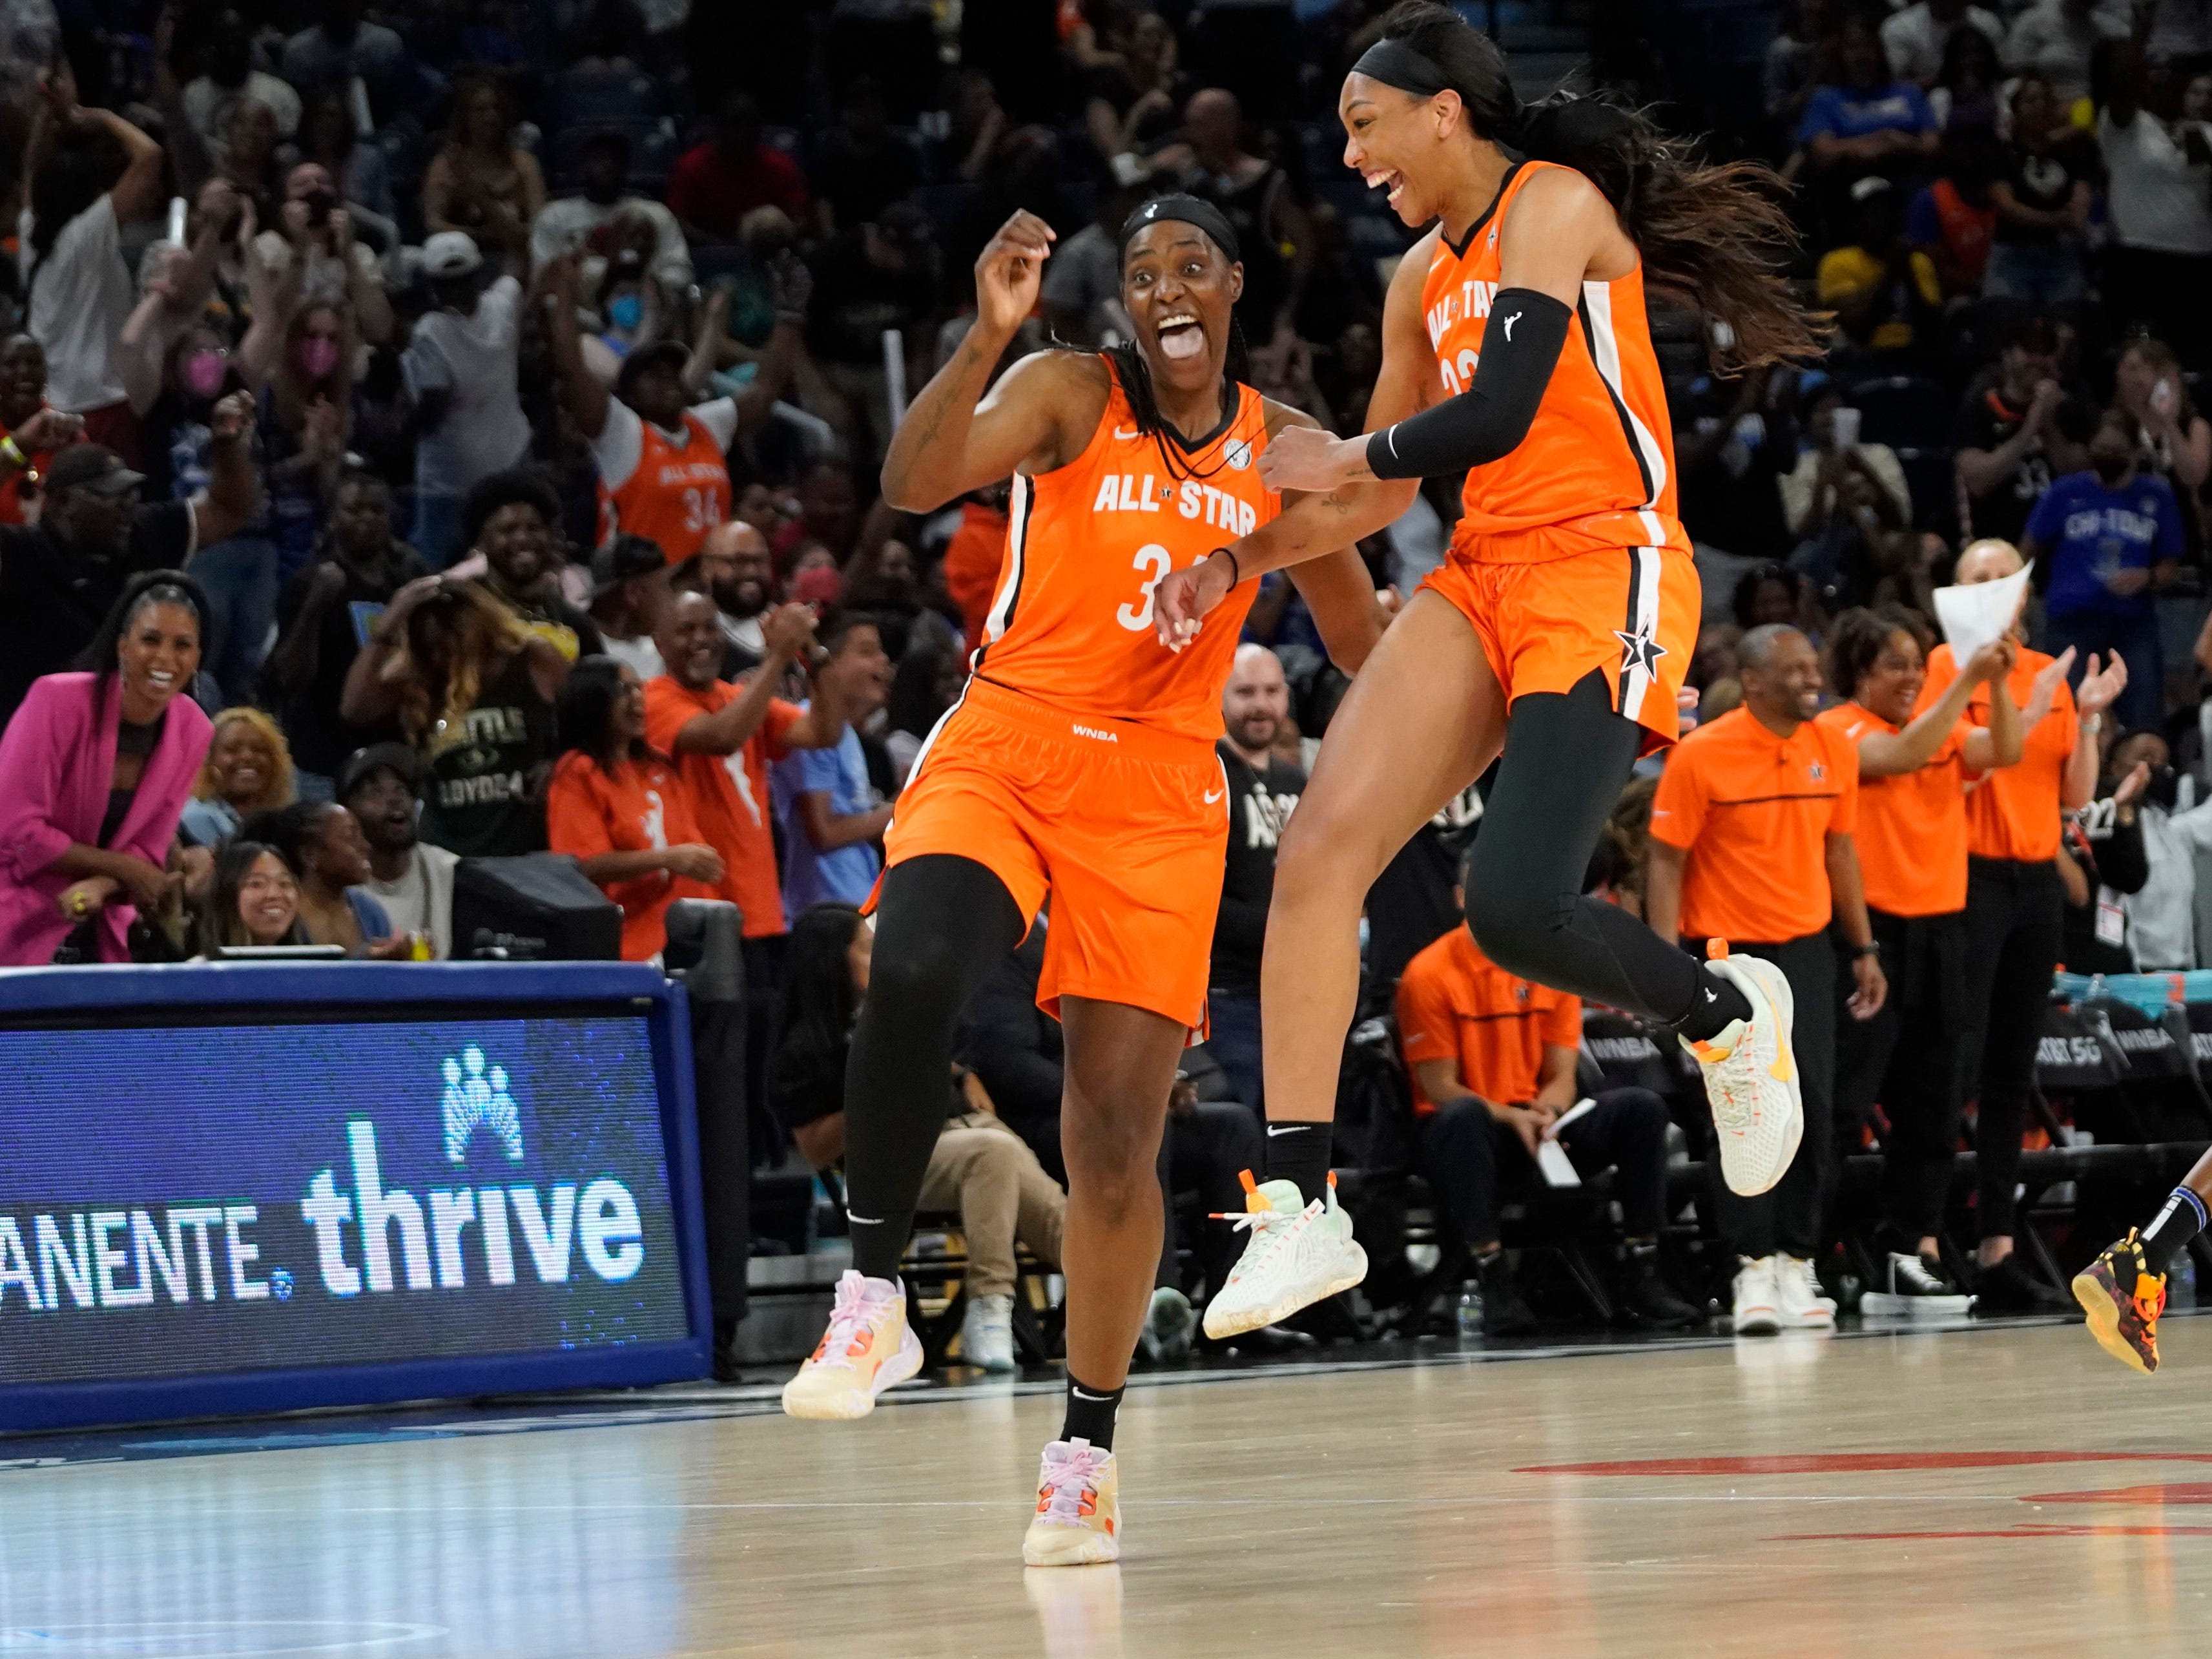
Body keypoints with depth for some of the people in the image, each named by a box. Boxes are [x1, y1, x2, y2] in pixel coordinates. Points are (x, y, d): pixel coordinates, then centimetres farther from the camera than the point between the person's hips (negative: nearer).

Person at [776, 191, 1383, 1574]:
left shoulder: (1283, 450, 9)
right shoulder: (1070, 394, -1)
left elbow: (1365, 646, 21)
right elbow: (915, 484, -19)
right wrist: (989, 336, -30)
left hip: (1160, 793, 2)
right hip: (1006, 747, -2)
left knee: (1119, 1125, -2)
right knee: (916, 974, -33)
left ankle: (1088, 1452, 10)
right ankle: (875, 1300, -19)